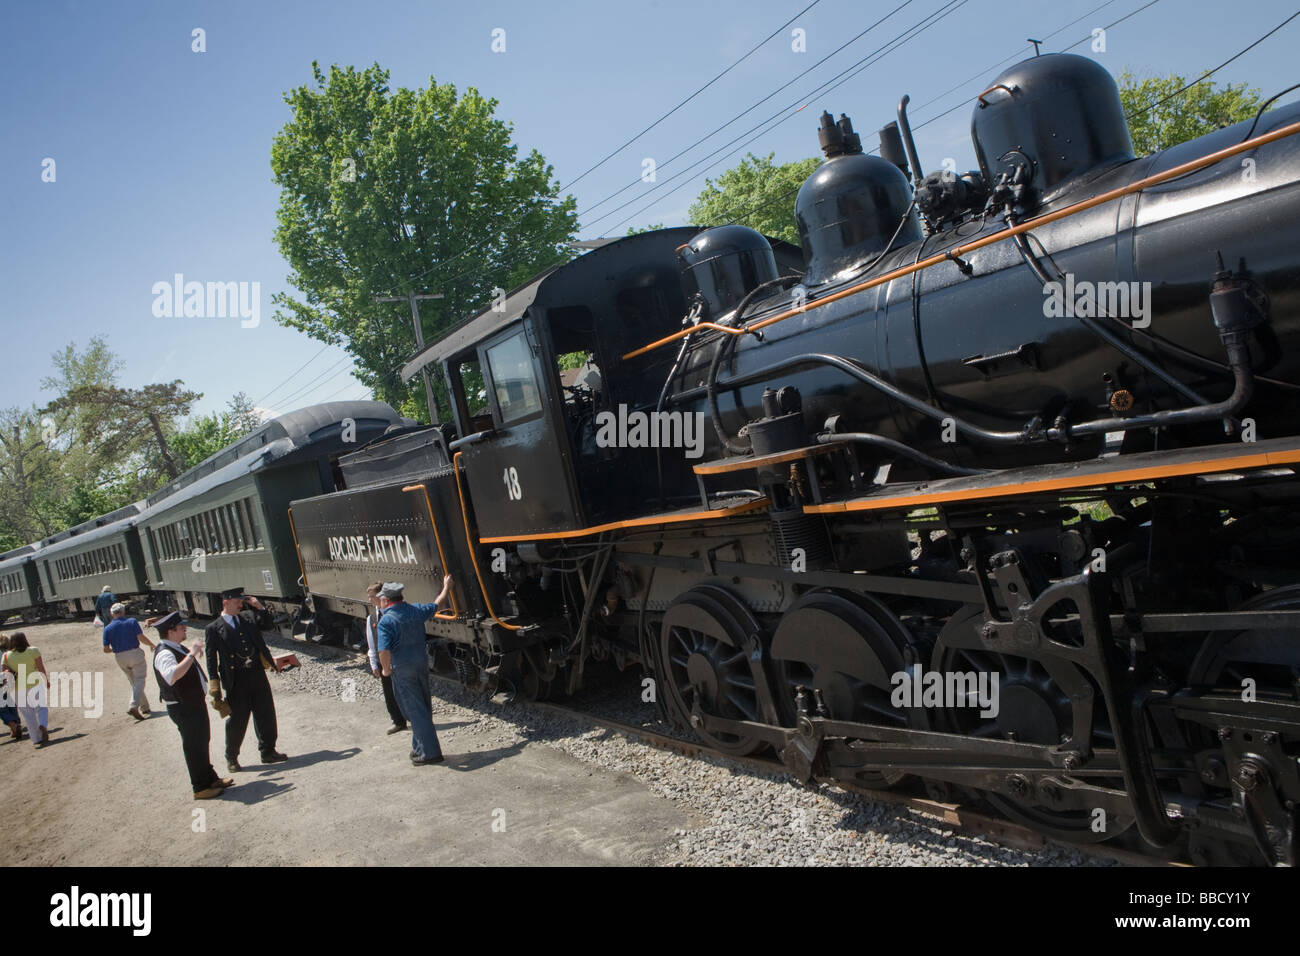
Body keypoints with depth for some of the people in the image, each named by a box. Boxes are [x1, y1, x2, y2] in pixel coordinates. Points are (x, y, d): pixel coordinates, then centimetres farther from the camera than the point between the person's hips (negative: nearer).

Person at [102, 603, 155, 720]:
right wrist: (152, 644, 3)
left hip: (120, 658, 4)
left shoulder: (107, 628, 3)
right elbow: (141, 637, -13)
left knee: (134, 682, 16)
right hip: (135, 654, -4)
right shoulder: (132, 621, -4)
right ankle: (134, 706, -23)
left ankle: (145, 707, 20)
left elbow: (106, 649, 0)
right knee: (139, 680, -3)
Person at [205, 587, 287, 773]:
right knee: (237, 720, 3)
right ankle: (231, 758, 21)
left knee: (266, 715, 10)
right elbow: (211, 658, -4)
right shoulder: (214, 629, -1)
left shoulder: (248, 622, 12)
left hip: (257, 674, 5)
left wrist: (259, 608, 4)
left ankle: (268, 752, 24)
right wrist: (215, 685, -11)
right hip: (236, 681, -4)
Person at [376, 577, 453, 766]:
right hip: (422, 663, 7)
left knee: (415, 710, -1)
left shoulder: (386, 621, -17)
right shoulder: (415, 610, 2)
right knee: (423, 707, 17)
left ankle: (430, 752, 0)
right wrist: (446, 587, 37)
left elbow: (384, 651, -27)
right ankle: (419, 748, 30)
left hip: (403, 670, -7)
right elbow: (435, 606, 21)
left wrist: (386, 669, -9)